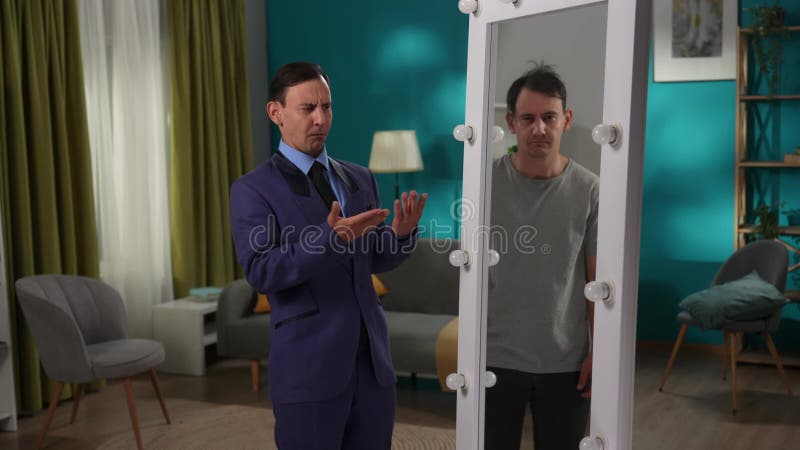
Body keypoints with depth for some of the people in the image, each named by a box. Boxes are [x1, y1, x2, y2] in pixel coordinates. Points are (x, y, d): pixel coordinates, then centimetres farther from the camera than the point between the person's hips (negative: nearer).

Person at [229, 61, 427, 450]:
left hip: (371, 357, 5)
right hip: (308, 365, -5)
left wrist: (401, 232, -7)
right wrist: (330, 238, -30)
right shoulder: (252, 189, -6)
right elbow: (261, 271, -18)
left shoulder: (360, 179, 10)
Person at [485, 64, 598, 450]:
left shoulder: (590, 191, -5)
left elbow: (597, 279, 1)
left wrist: (599, 352, 0)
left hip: (565, 363, 1)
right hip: (495, 358, 0)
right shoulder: (486, 182, -6)